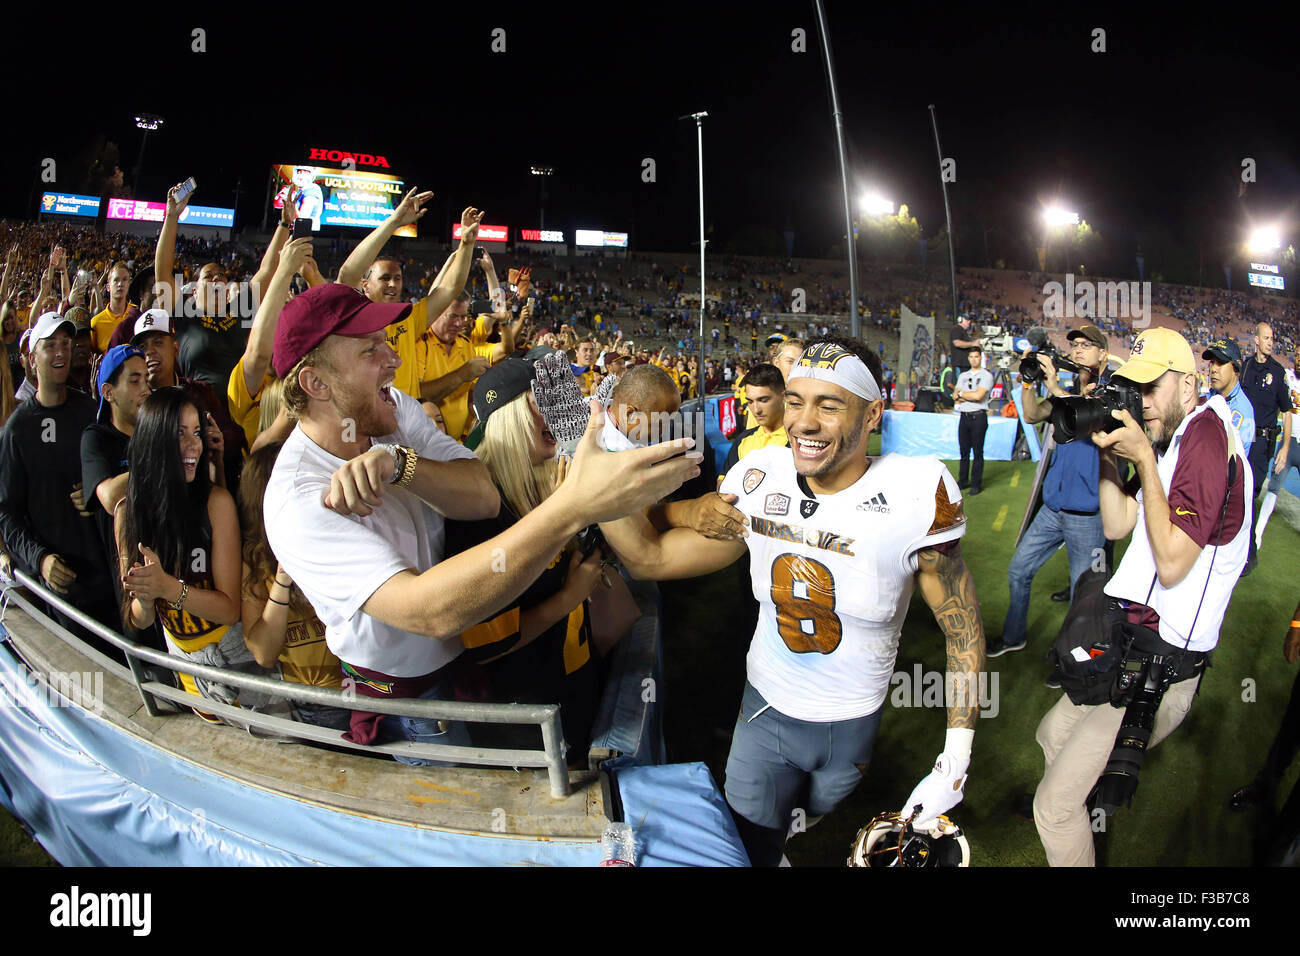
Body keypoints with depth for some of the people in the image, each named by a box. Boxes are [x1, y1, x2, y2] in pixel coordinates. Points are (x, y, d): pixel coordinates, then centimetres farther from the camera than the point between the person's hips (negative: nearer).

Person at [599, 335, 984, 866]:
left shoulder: (914, 495, -21)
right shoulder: (759, 482, -12)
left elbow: (963, 632, -12)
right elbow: (650, 557, -8)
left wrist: (955, 761, -15)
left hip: (850, 724, -2)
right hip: (764, 706, 2)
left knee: (818, 808, 22)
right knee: (747, 848, 11)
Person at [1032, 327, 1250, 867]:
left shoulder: (1206, 430, -21)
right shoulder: (1170, 441, 10)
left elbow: (1171, 564, -25)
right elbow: (1117, 527, 11)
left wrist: (1144, 458, -22)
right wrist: (1107, 453, -2)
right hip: (1127, 646, 10)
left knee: (1055, 806, -3)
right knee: (1053, 734, 32)